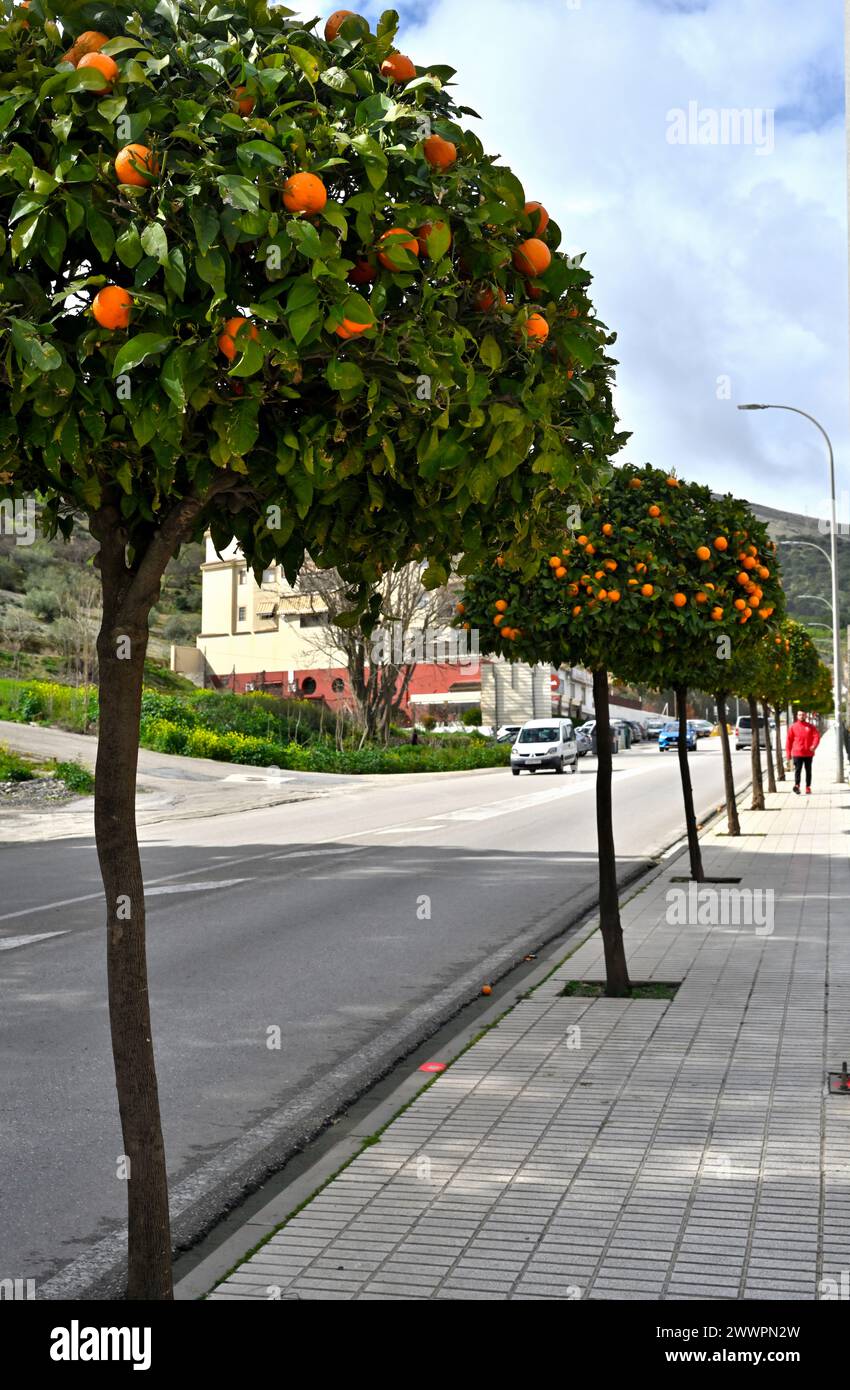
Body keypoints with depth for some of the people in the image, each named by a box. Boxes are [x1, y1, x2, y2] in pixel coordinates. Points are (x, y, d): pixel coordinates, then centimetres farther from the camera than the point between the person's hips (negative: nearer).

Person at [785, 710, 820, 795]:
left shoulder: (810, 727, 6)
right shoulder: (793, 727, 4)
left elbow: (817, 736, -2)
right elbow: (789, 740, 5)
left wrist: (814, 745, -22)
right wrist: (788, 753, 1)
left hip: (808, 753, 2)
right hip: (797, 753, -2)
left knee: (808, 771, 8)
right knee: (797, 769, -13)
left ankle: (808, 787, 14)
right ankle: (797, 785, -23)